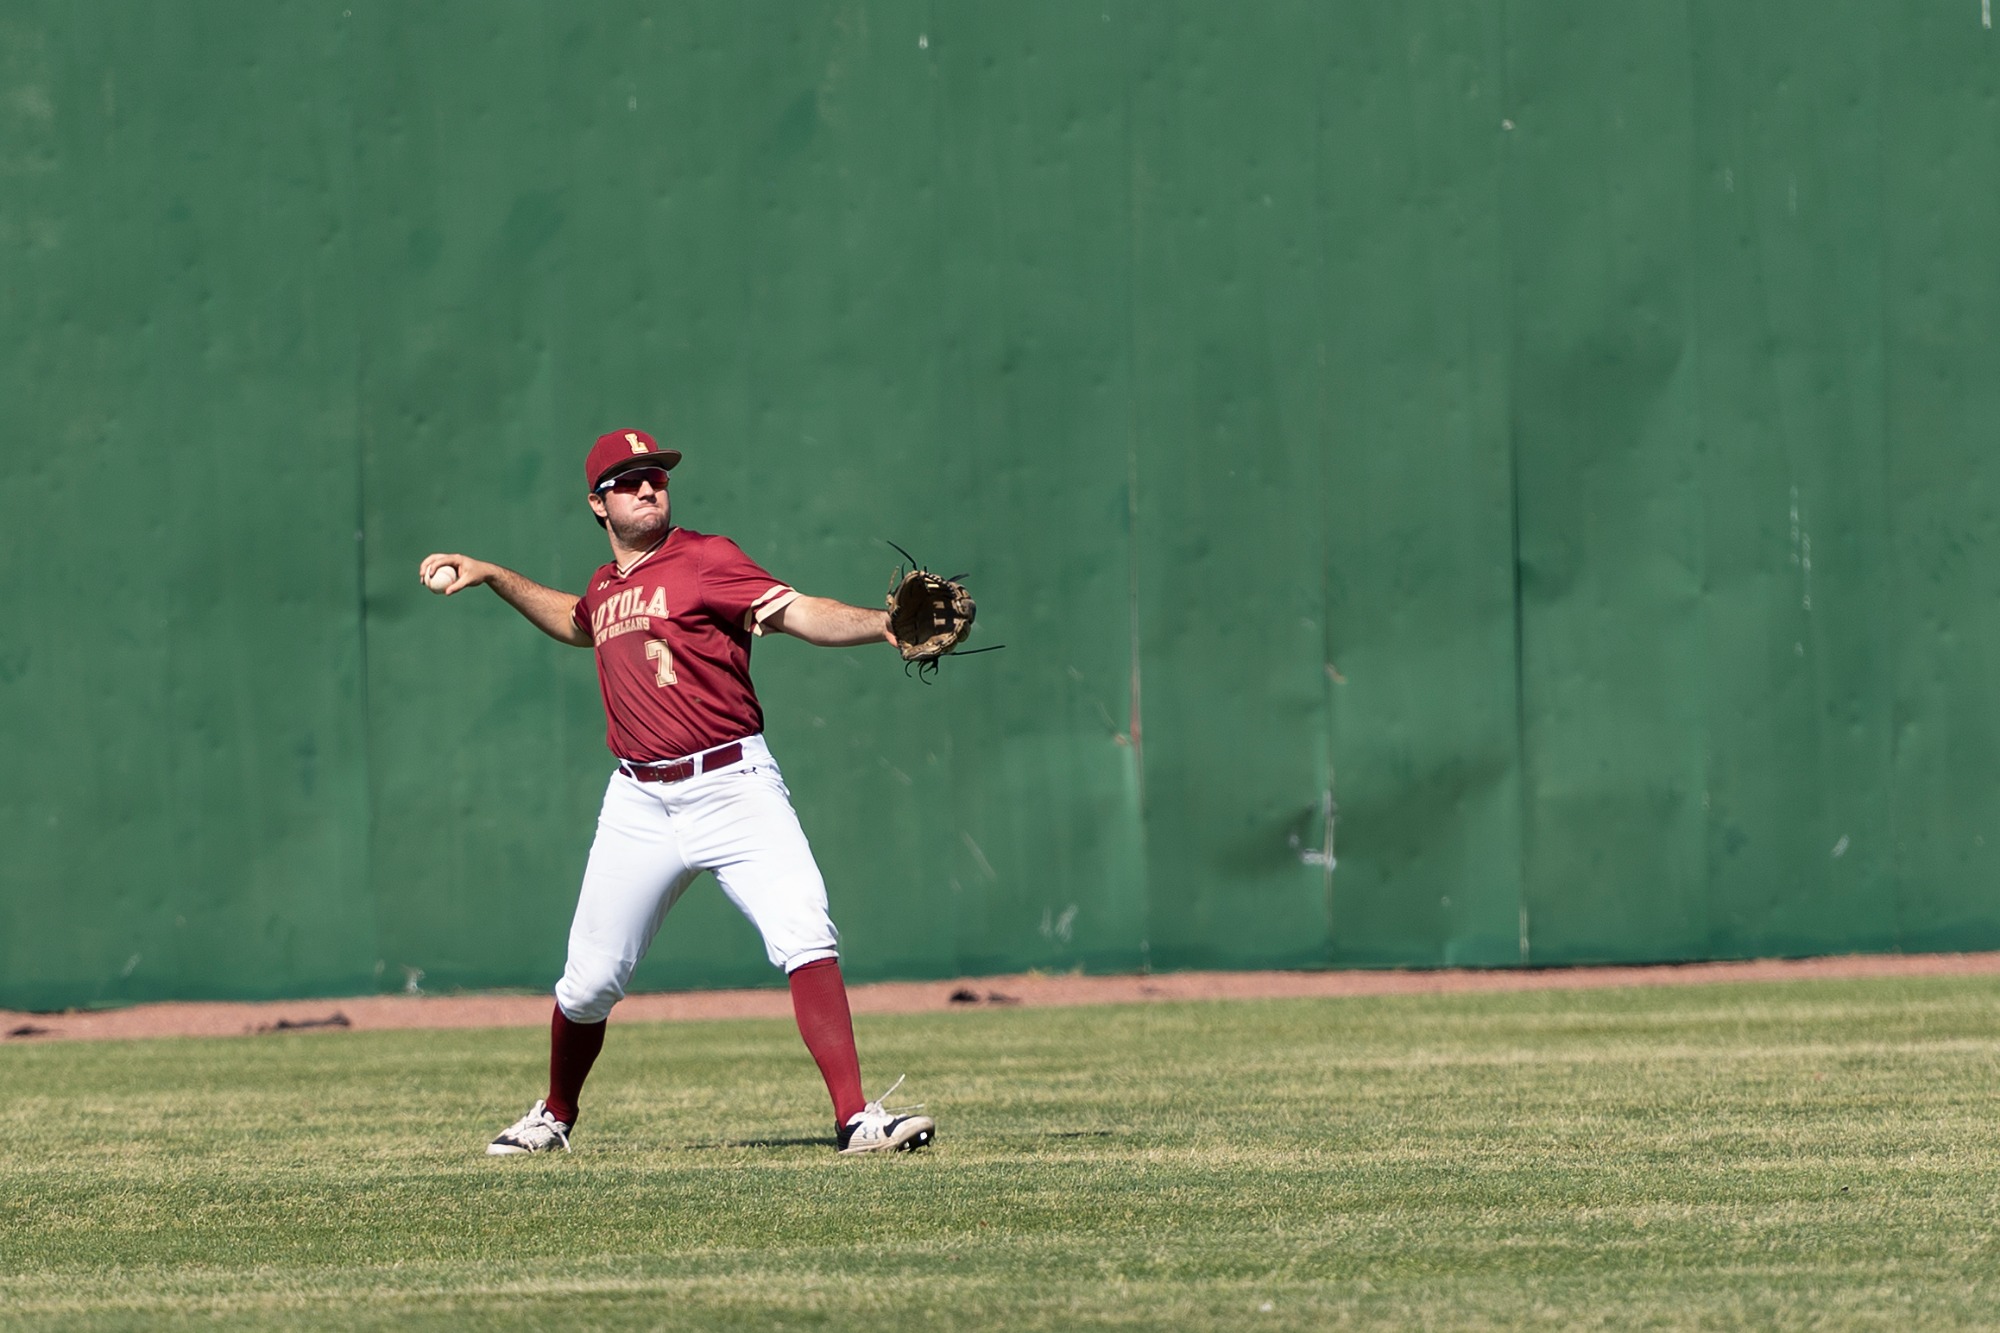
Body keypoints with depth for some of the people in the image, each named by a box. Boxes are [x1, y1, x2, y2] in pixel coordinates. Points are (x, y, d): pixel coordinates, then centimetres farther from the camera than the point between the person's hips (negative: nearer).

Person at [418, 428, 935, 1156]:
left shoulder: (704, 560, -4)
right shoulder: (606, 586, 14)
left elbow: (799, 612, -18)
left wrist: (883, 624, -34)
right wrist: (491, 577, 35)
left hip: (732, 788, -5)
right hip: (641, 806, 5)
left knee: (805, 938, -22)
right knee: (589, 981, 9)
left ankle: (856, 1119, -22)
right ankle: (554, 1116, 34)